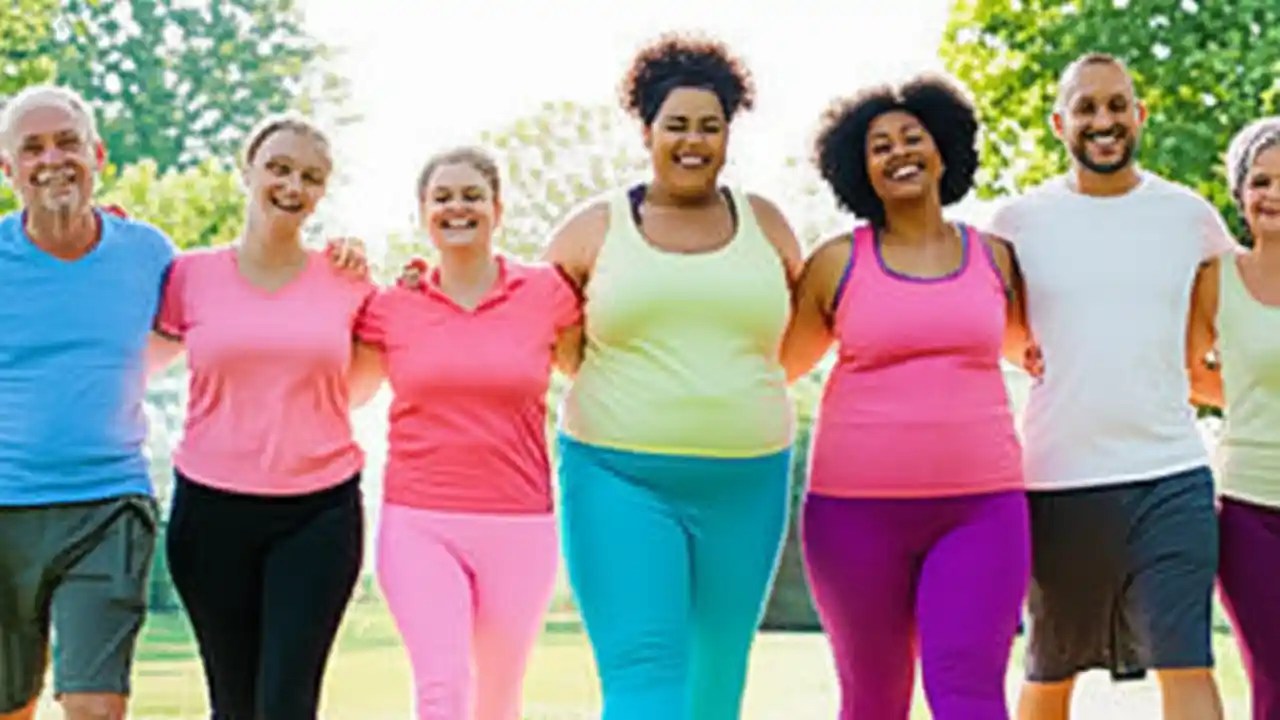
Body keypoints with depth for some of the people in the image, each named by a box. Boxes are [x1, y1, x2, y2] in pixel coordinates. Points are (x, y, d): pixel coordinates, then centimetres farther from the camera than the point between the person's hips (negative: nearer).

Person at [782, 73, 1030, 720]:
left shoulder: (994, 258, 10)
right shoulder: (837, 264, 5)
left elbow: (1027, 345, 28)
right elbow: (779, 364, 16)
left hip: (979, 505, 0)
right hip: (858, 507, 0)